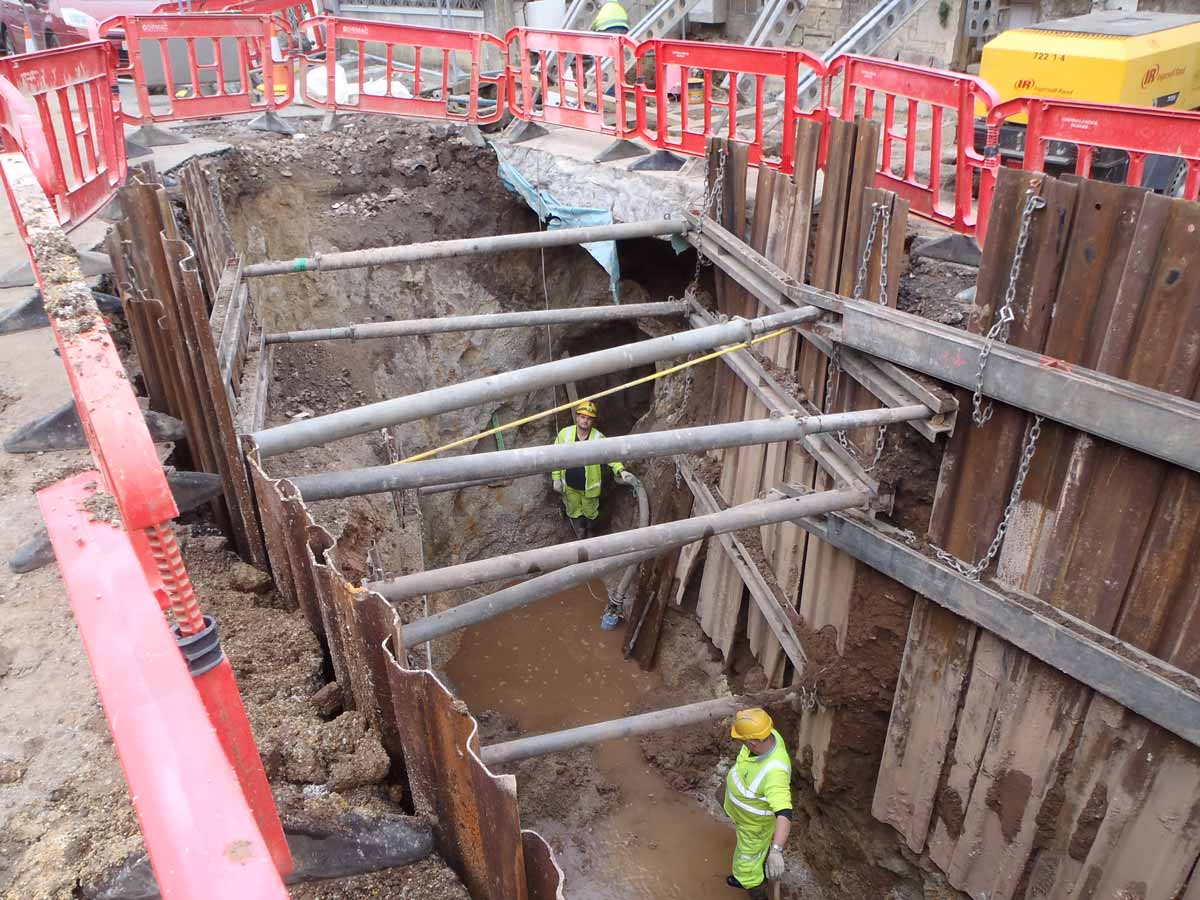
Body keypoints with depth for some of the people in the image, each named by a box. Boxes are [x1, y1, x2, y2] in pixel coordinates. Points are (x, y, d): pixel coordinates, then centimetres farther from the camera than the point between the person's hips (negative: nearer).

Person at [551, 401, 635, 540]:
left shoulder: (598, 437, -17)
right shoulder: (564, 433, -14)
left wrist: (621, 470, -34)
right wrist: (556, 478, -6)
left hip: (589, 486, -1)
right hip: (570, 485, 1)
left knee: (590, 513, 23)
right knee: (574, 512, 23)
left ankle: (590, 534, 54)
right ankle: (580, 538, 48)